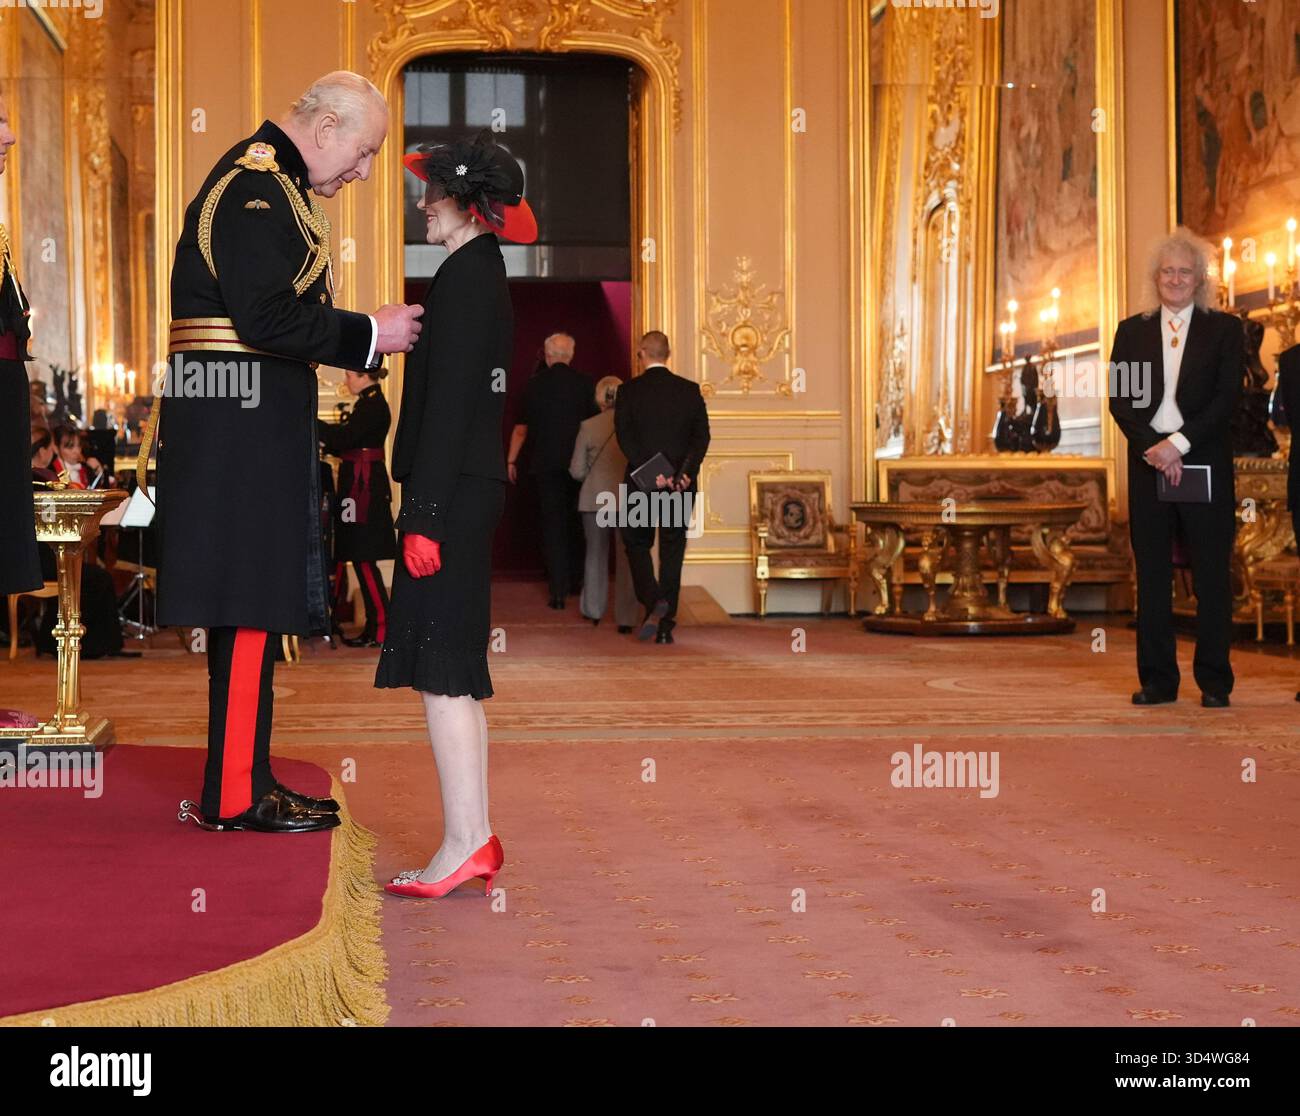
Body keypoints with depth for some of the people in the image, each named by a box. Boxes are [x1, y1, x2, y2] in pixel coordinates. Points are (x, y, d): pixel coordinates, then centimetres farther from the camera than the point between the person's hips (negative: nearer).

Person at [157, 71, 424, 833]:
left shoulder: (271, 183, 19)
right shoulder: (255, 190, -14)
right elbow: (266, 320, -21)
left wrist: (362, 340, 11)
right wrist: (369, 335, -13)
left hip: (253, 426, 11)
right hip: (243, 427, -11)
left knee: (252, 605, 13)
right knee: (251, 606, -6)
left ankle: (244, 777, 20)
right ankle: (235, 796, 0)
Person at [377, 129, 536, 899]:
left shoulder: (462, 275, -13)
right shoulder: (489, 274, 17)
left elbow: (448, 400, -19)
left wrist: (425, 514, -20)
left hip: (451, 490, -10)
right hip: (477, 486, 10)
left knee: (440, 667, -7)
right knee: (459, 667, 12)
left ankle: (463, 846, -5)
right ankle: (477, 839, 17)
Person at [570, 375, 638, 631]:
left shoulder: (588, 426, -6)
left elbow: (577, 470, -3)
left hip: (595, 500, 1)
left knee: (596, 555, 18)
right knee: (626, 559, 5)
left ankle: (594, 611, 27)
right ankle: (625, 619, 1)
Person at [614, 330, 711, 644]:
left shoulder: (629, 391, -3)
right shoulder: (690, 390, 3)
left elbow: (625, 437, -11)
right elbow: (702, 436, -5)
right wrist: (685, 472, -12)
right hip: (681, 486, 2)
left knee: (637, 544, 14)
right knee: (672, 551, 9)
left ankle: (653, 601, -11)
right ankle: (666, 626, 7)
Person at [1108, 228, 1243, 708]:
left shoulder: (1224, 329, 5)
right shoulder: (1132, 330, 11)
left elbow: (1226, 398, -4)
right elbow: (1120, 399, 3)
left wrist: (1178, 443, -15)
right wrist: (1153, 448, -11)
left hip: (1205, 464, -2)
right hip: (1148, 465, 2)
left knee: (1212, 575, 0)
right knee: (1152, 575, 3)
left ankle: (1214, 681, 5)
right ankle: (1157, 680, 8)